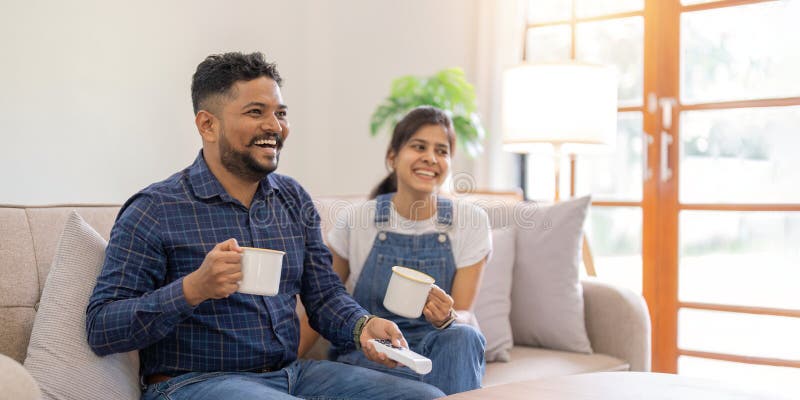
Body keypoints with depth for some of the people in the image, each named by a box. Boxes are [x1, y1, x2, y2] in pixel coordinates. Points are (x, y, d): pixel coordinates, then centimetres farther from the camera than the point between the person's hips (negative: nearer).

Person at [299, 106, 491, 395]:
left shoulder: (471, 221, -4)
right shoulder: (356, 220, -5)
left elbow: (463, 316, -3)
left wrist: (447, 318, -27)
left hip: (444, 349, 3)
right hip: (366, 355, -2)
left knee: (461, 337, -33)